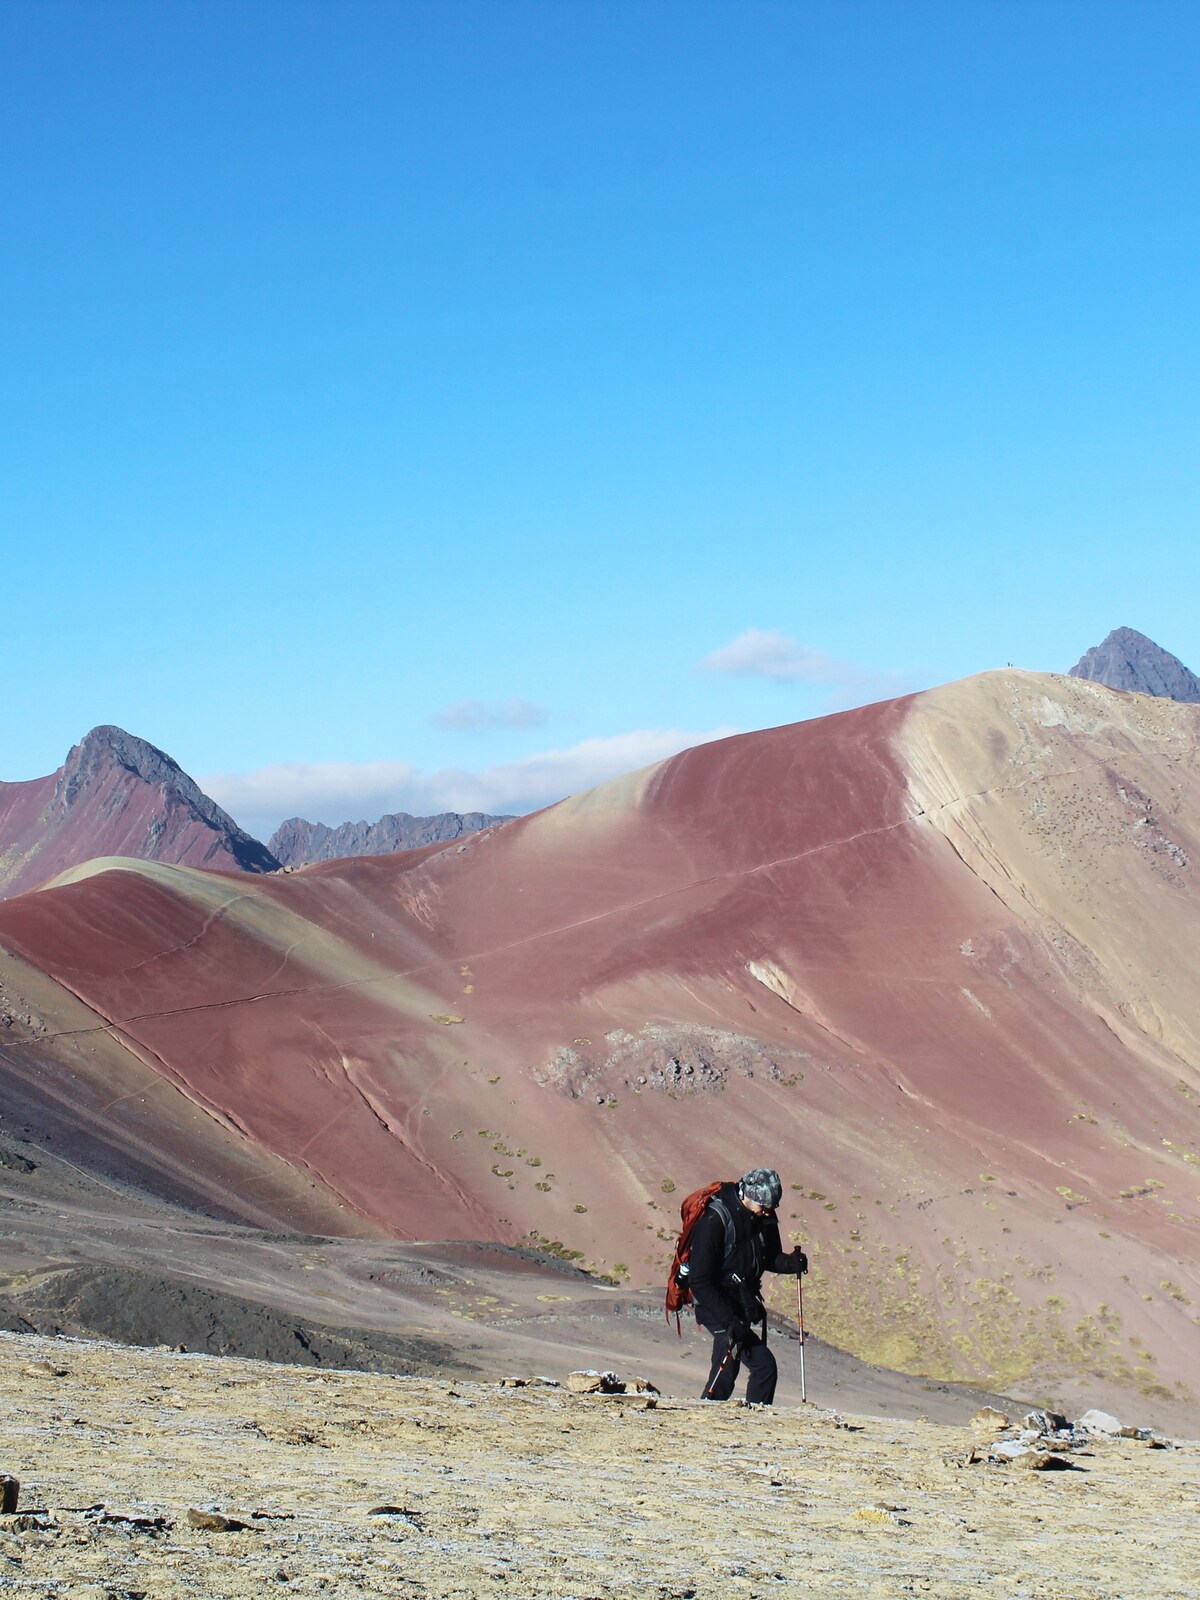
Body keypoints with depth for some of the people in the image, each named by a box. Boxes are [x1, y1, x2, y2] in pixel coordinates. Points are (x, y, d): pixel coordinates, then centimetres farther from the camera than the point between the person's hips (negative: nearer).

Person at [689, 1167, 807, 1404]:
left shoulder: (764, 1218, -3)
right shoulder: (714, 1220, -24)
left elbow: (770, 1258, 13)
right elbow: (700, 1284, -23)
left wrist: (792, 1262, -11)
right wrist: (729, 1322, -29)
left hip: (747, 1302, 7)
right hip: (717, 1305, -7)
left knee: (726, 1372, 17)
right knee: (764, 1366, -16)